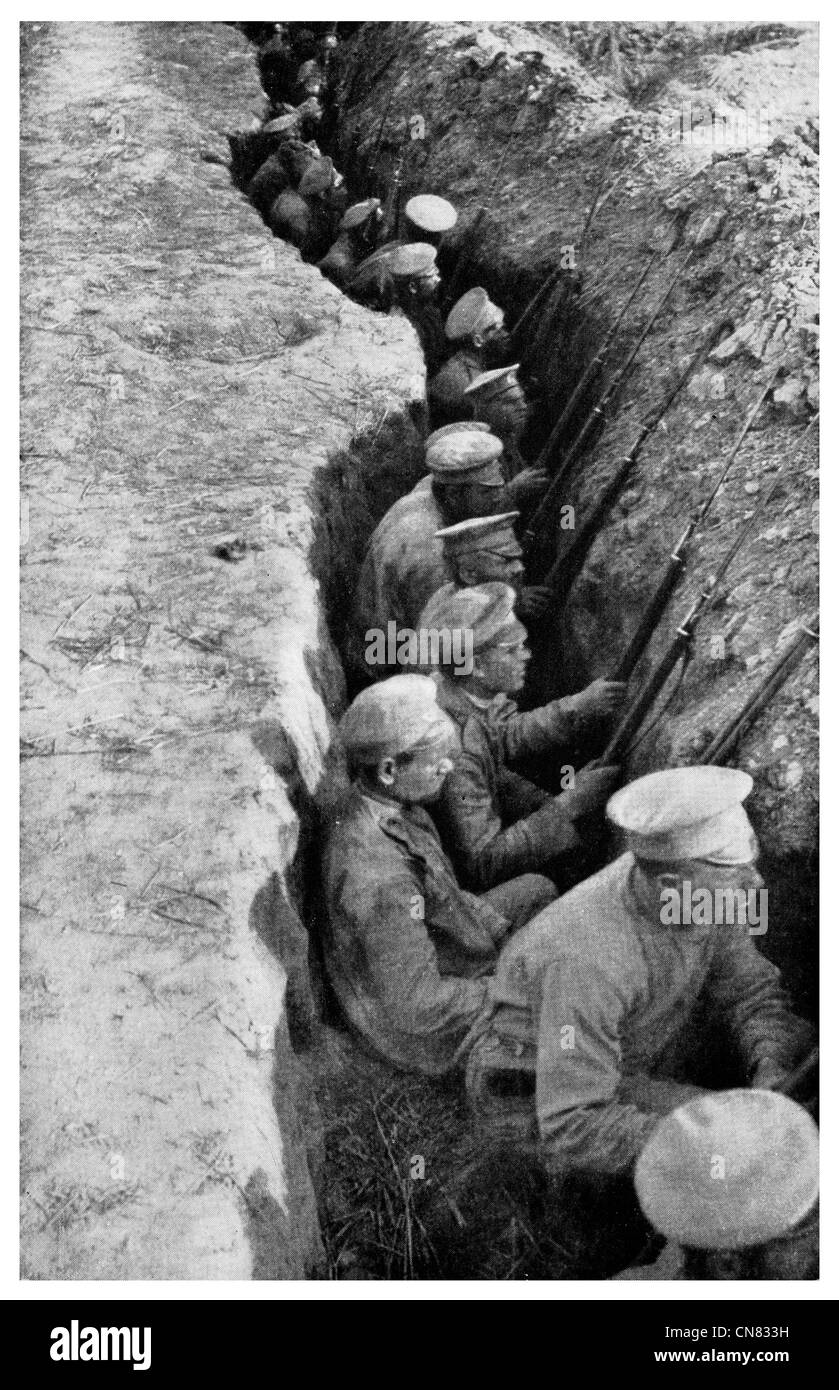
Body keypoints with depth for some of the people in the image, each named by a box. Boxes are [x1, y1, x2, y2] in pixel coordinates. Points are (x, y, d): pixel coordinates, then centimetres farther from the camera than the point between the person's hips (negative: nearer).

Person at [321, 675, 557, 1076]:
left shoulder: (378, 804, -8)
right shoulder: (378, 878, -39)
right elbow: (414, 1008, -34)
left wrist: (496, 925, 6)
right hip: (423, 1032, -9)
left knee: (537, 889, 16)